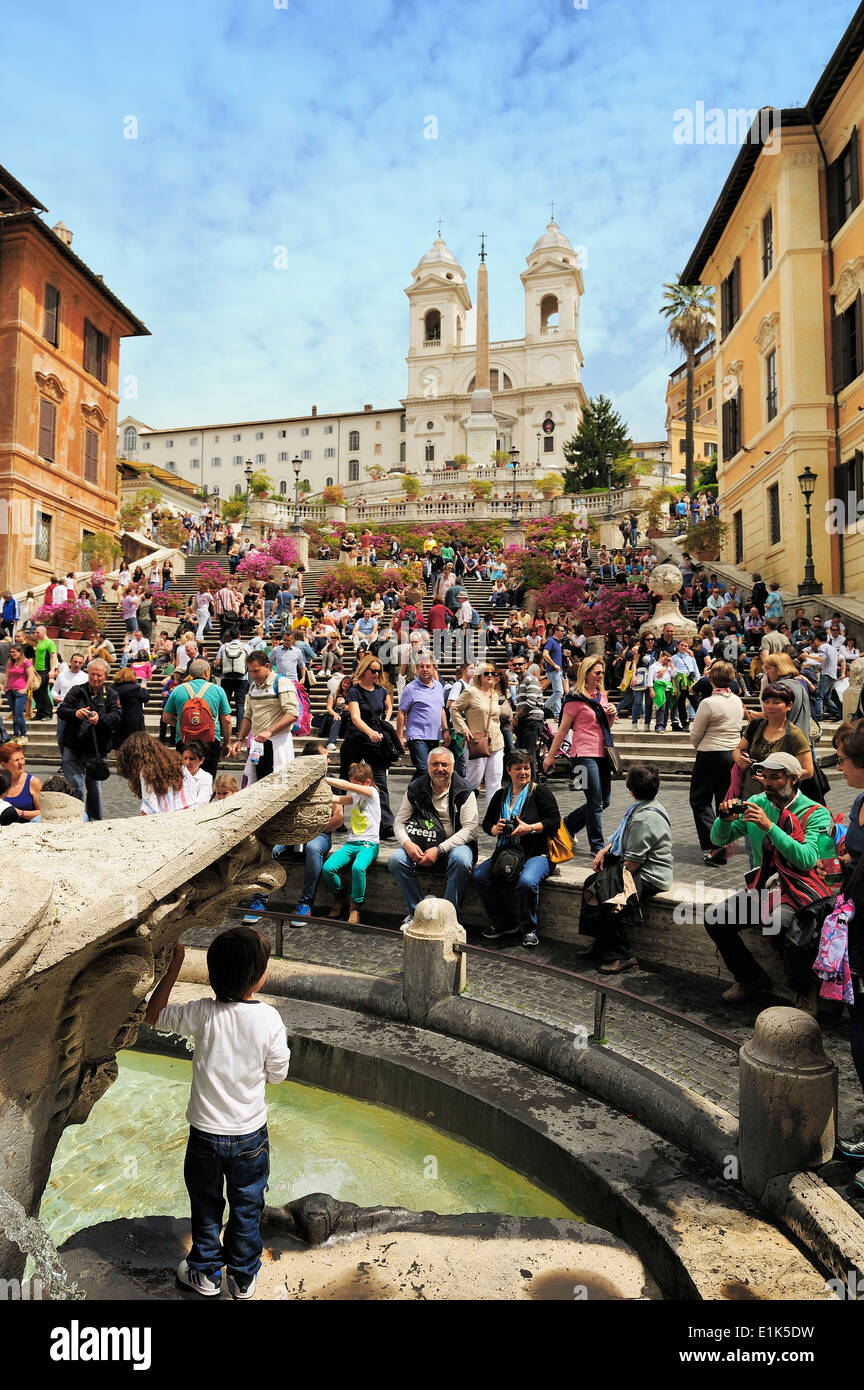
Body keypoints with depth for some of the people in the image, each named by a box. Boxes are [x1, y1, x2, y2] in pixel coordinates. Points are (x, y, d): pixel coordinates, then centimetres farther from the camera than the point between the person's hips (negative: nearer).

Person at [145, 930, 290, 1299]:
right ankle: (244, 1279, 39)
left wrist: (174, 967, -4)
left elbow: (153, 1016, -4)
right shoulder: (269, 1019, -23)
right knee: (246, 1210, 22)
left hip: (205, 1133, 1)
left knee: (206, 1207, 24)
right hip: (250, 1135, 0)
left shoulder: (202, 1014, -21)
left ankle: (206, 1274, 43)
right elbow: (277, 1074, -9)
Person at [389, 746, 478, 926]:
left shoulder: (465, 791, -6)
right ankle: (416, 911, -8)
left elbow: (470, 829, -13)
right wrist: (407, 844, -17)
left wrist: (439, 849, -22)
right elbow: (399, 822, 6)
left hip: (455, 844, -3)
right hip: (421, 844, 3)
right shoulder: (415, 789, 4)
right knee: (395, 860, -22)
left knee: (461, 860, -36)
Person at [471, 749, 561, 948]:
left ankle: (529, 928, -7)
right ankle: (504, 923, 0)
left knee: (527, 882, -35)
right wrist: (495, 829, -4)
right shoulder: (501, 795, 14)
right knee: (479, 876, -17)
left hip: (537, 854, -5)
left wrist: (529, 828, -18)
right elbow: (486, 822, 19)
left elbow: (554, 821, -7)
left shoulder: (540, 792, 0)